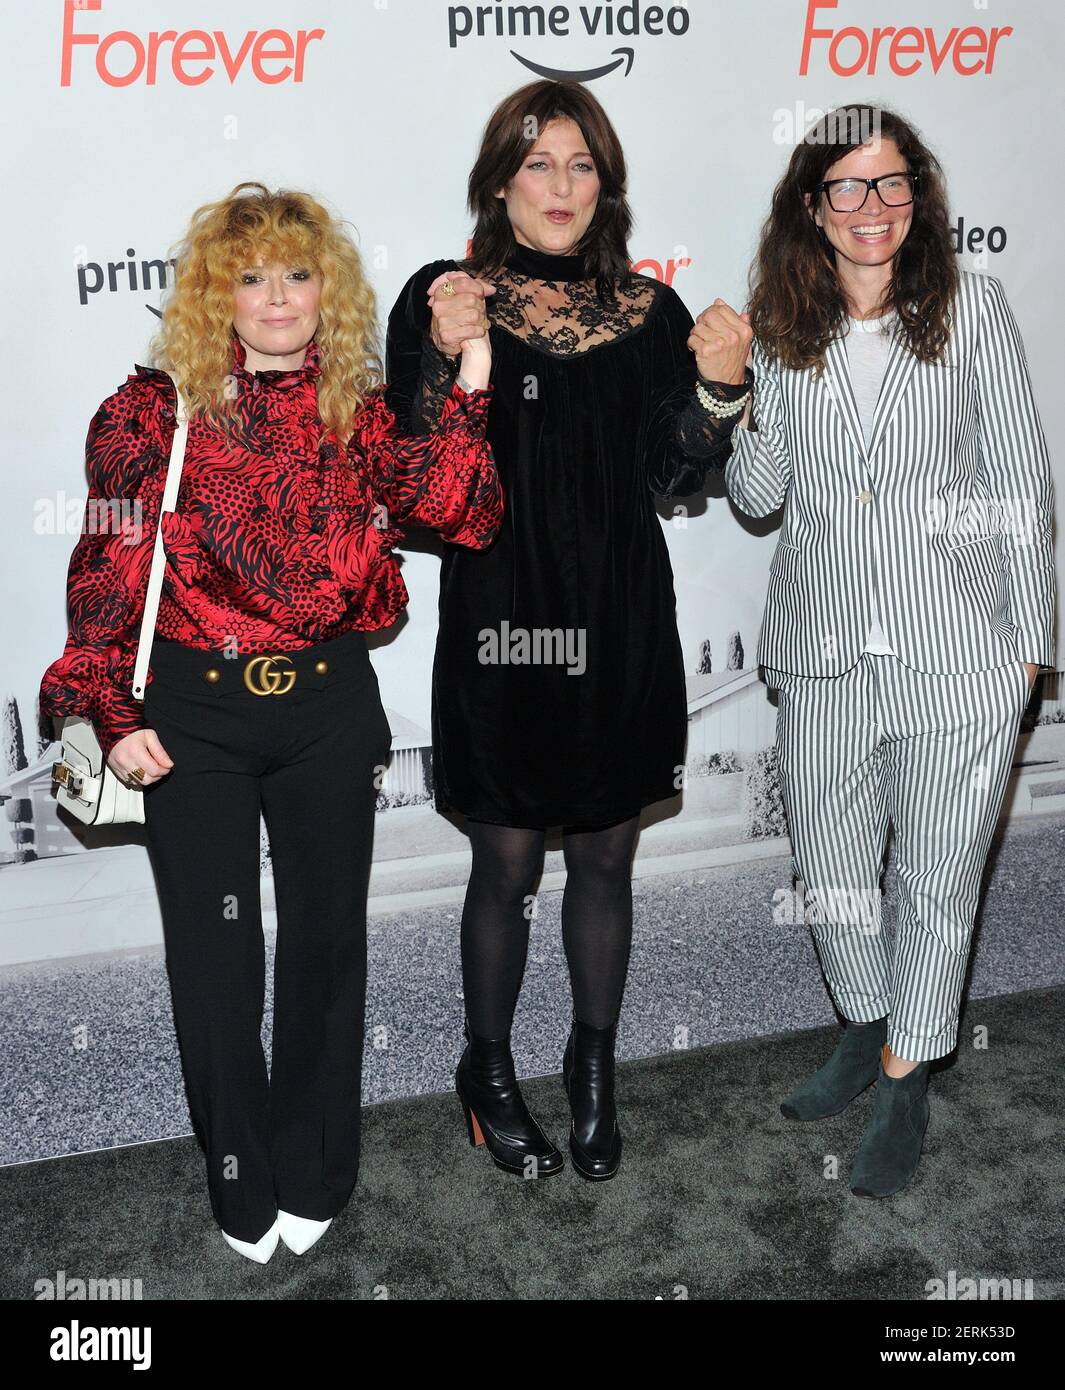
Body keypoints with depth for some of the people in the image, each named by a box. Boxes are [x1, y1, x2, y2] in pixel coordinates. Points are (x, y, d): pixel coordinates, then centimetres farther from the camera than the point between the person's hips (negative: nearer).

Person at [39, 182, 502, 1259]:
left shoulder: (359, 418, 2)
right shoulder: (156, 410, -3)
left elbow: (463, 516, -11)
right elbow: (103, 571, -2)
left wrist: (470, 393, -21)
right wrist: (112, 715, -9)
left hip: (328, 702, 2)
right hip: (190, 710, -1)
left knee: (325, 937, 12)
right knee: (214, 951, 8)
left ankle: (314, 1173, 34)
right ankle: (241, 1180, 30)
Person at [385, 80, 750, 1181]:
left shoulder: (648, 310, 5)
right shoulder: (443, 297, -3)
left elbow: (673, 476, 4)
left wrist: (718, 389, -12)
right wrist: (446, 355, -23)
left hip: (620, 629, 3)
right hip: (499, 629, -2)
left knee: (604, 856, 13)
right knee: (505, 864, 9)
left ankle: (594, 1067, 35)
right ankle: (488, 1071, 32)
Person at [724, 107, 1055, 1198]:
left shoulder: (972, 308, -2)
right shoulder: (780, 332, 3)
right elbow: (758, 496, 8)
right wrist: (731, 410, -12)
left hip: (958, 654, -2)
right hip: (824, 653, 3)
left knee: (937, 877, 8)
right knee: (828, 869, 14)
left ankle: (906, 1083, 28)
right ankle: (863, 1028, 42)